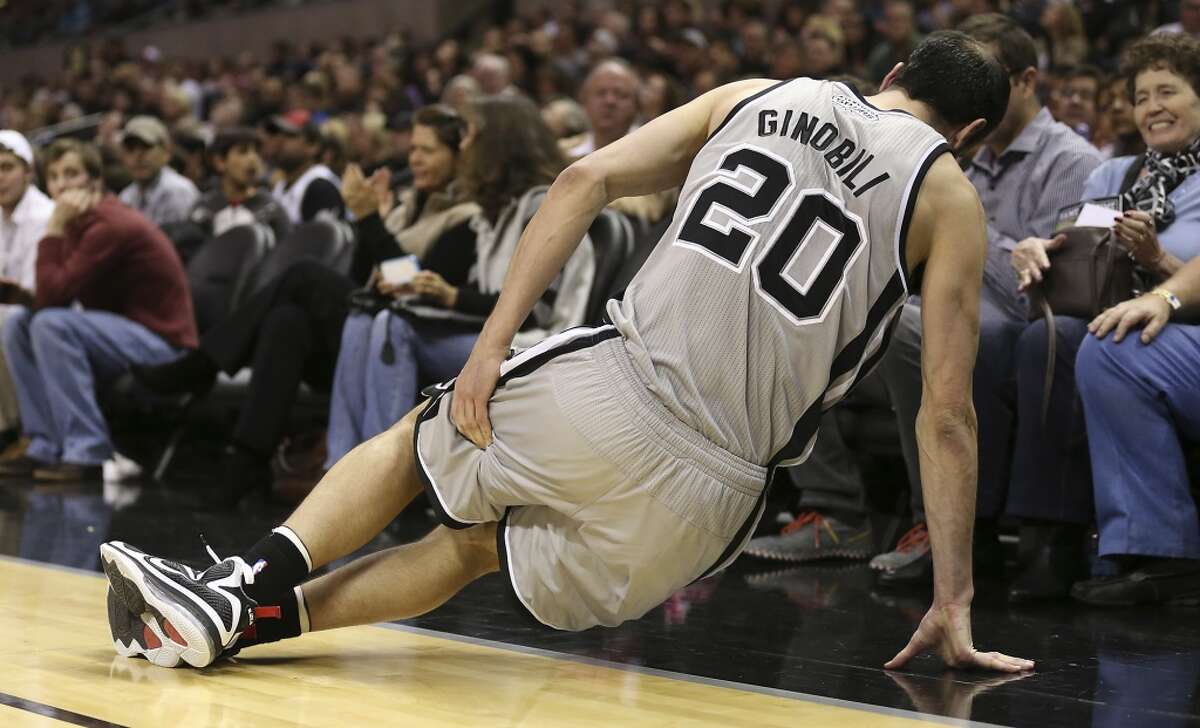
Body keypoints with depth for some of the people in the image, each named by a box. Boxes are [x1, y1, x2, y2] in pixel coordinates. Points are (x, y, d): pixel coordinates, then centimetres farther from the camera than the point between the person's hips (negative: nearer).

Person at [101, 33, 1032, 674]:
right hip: (705, 499, 1)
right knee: (477, 544, 25)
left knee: (415, 439, 29)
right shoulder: (951, 199, 12)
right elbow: (947, 413, 6)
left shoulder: (760, 95, 16)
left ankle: (247, 583, 4)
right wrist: (953, 608, 10)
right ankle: (240, 618, 3)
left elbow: (588, 178, 4)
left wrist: (493, 342, 4)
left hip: (607, 397, 0)